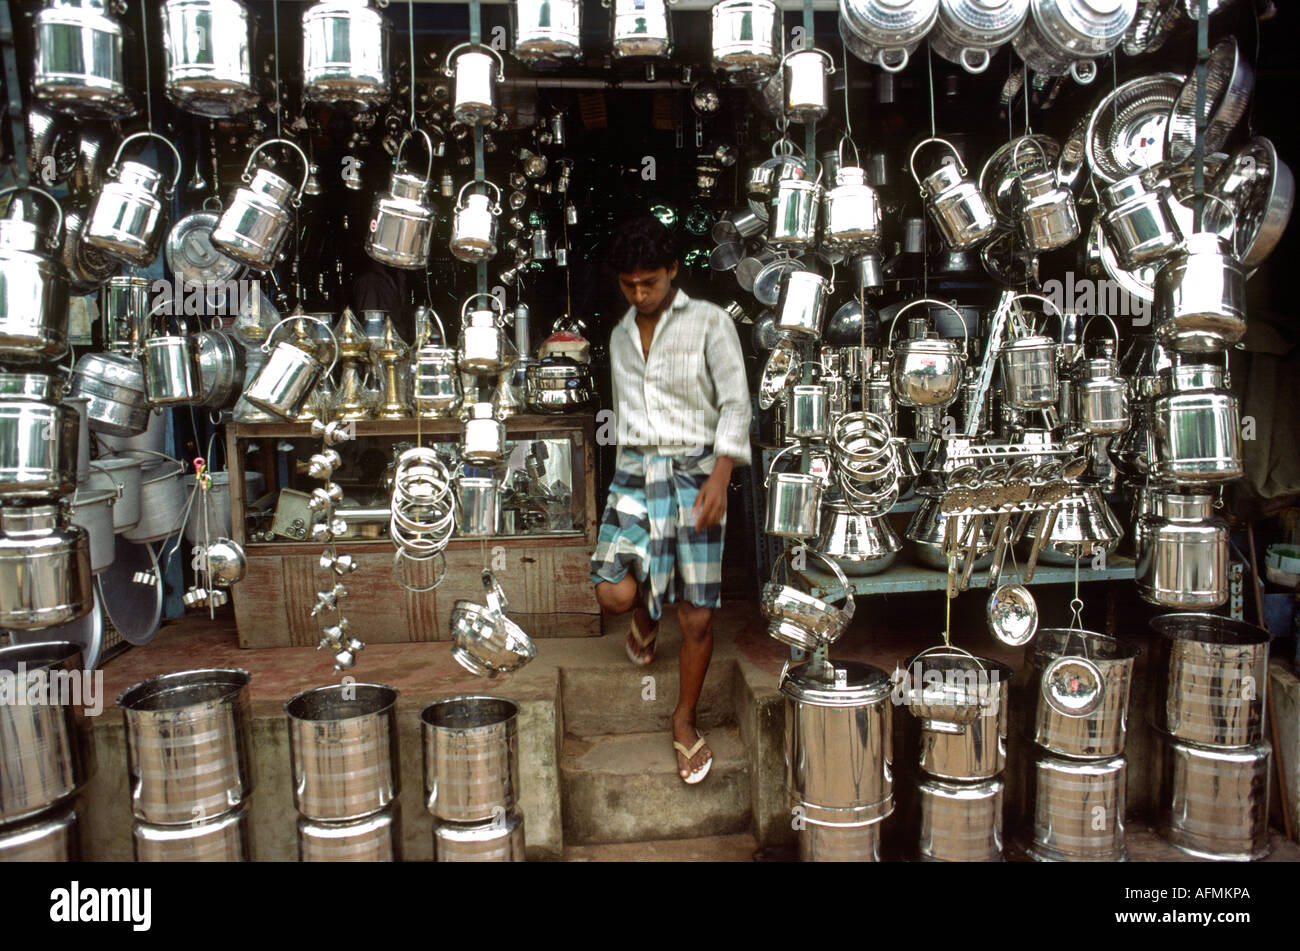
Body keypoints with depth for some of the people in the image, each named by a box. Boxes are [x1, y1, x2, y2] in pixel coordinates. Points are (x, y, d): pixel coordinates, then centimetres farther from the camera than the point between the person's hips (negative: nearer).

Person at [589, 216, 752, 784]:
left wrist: (720, 476, -19)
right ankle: (646, 617, 25)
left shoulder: (709, 322, -1)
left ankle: (684, 721, 21)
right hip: (636, 470, 4)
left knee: (698, 616, -1)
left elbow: (735, 401, -7)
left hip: (695, 471, -3)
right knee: (614, 593, -13)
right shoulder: (621, 336, 15)